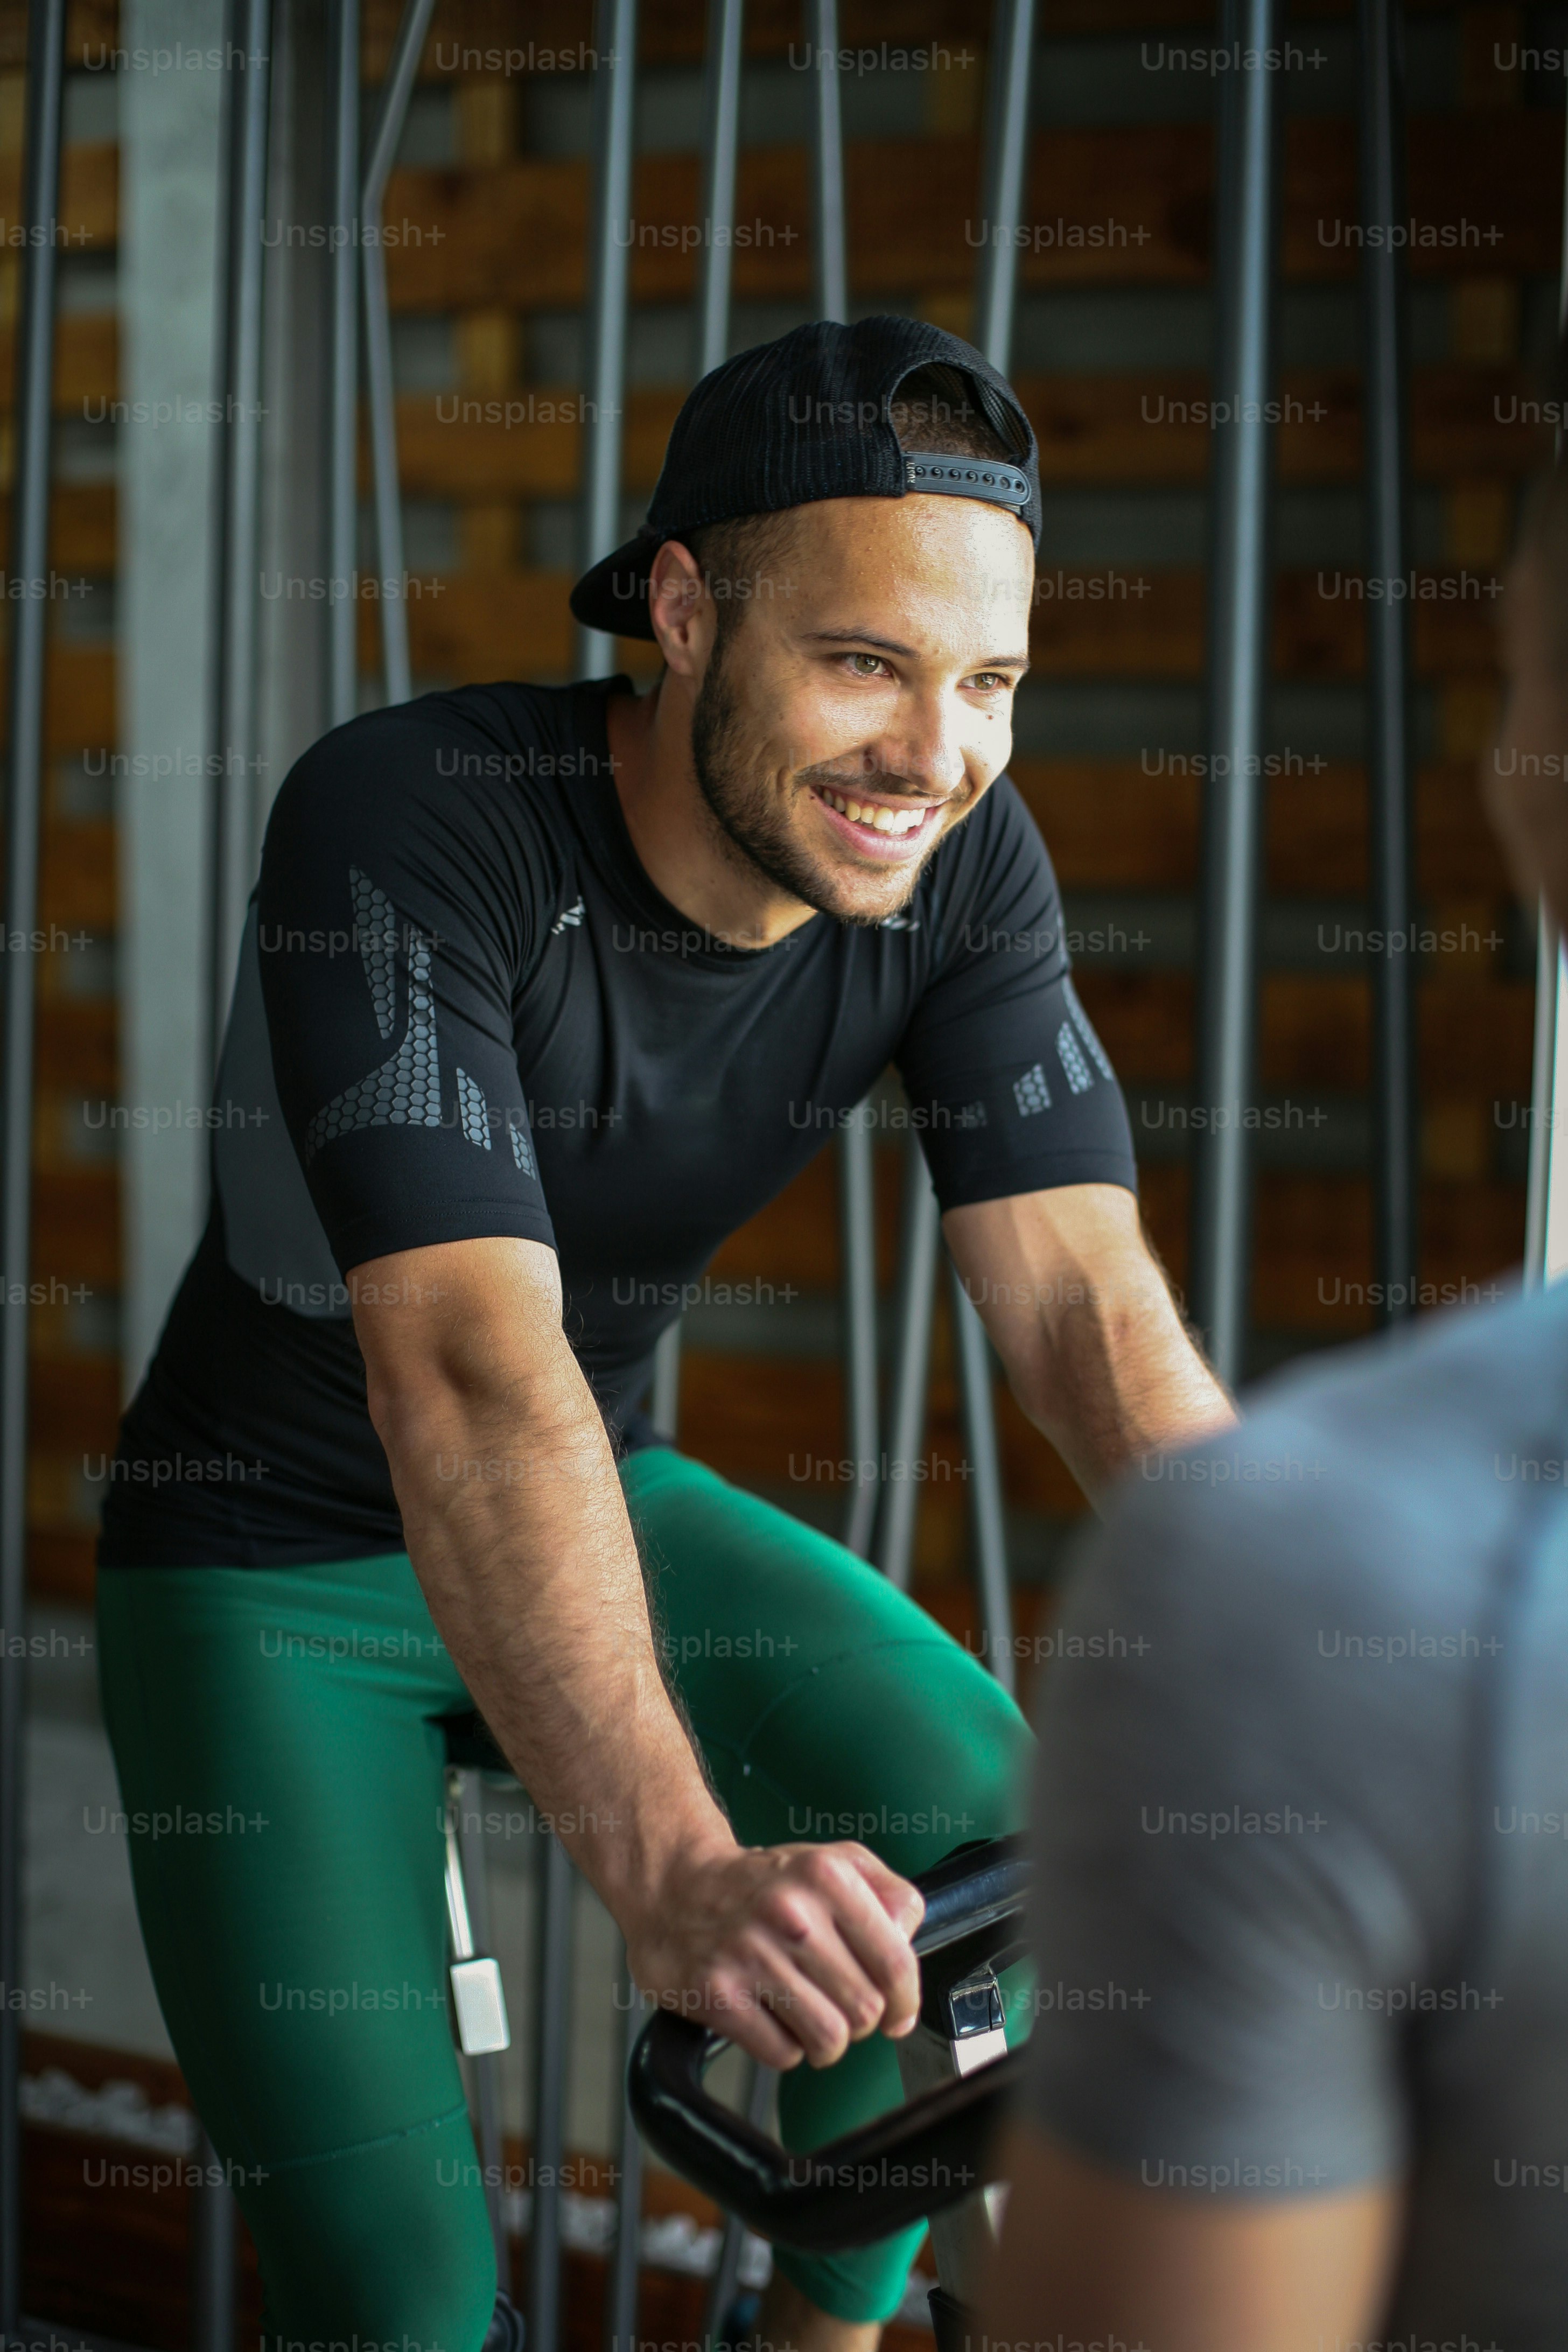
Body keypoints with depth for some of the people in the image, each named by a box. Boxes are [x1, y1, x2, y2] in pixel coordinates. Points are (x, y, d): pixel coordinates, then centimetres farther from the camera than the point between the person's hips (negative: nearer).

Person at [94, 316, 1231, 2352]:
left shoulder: (962, 868, -16)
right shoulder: (405, 827, -32)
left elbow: (1087, 1298, -23)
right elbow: (467, 1372, -43)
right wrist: (674, 1871, -55)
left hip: (606, 1492, 5)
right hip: (280, 1555, -4)